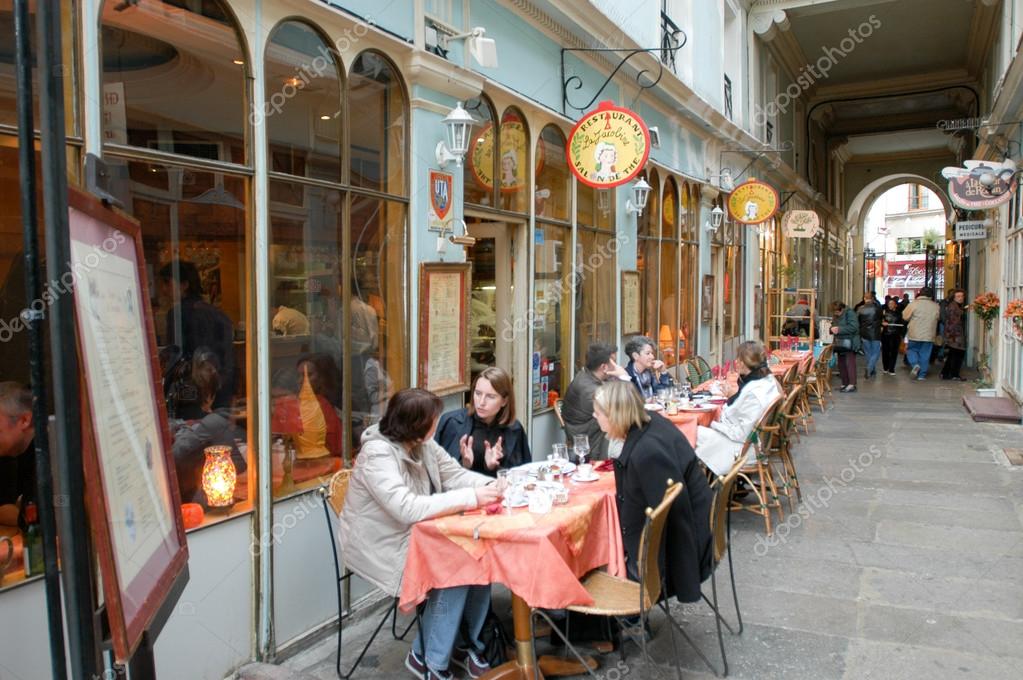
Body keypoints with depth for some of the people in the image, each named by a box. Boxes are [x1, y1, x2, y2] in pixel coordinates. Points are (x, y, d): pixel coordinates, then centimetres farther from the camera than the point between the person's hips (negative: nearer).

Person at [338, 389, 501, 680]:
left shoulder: (423, 443, 0)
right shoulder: (377, 454, -26)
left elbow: (454, 474, 6)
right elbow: (408, 508, -36)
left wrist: (491, 485, -15)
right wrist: (470, 498, -35)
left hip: (418, 535, 8)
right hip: (384, 548, -7)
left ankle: (465, 642, 7)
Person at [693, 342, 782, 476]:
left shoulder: (753, 393, -30)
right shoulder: (768, 379, 0)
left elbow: (741, 434, -26)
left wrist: (716, 424, -14)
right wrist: (733, 397, 4)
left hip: (743, 447, -10)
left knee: (696, 433, -4)